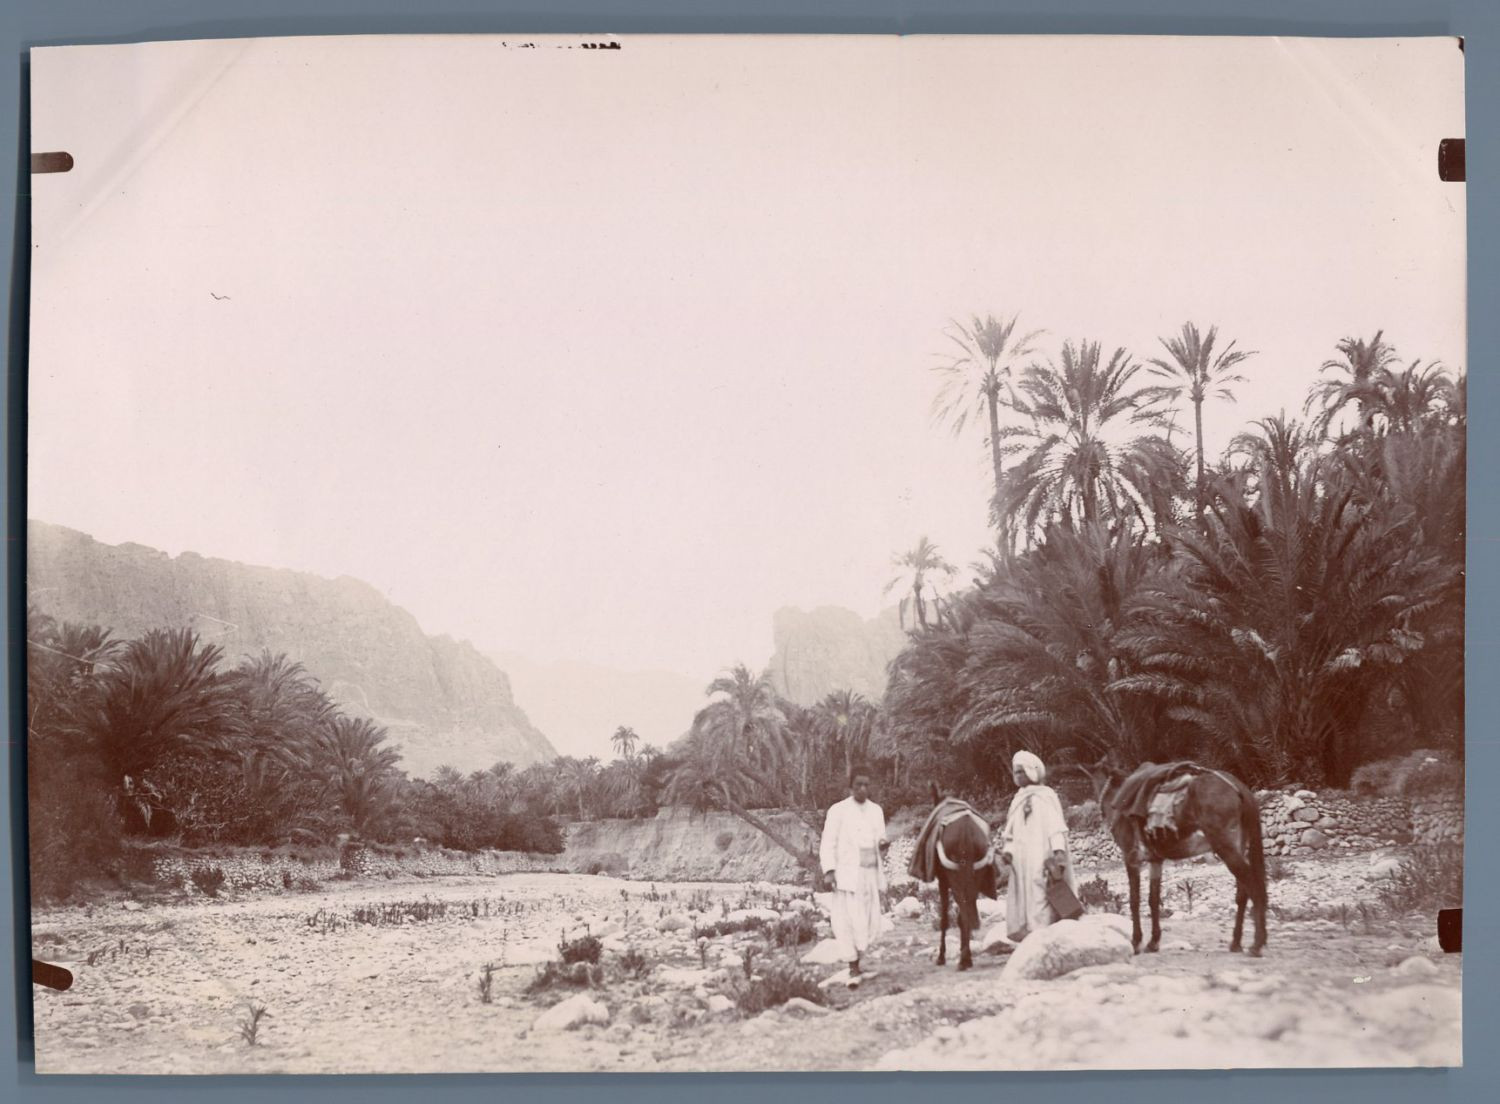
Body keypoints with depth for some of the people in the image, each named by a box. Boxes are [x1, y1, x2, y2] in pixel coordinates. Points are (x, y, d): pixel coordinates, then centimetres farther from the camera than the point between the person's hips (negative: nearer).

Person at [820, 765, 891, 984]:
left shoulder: (876, 810, 12)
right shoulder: (838, 811, -2)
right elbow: (828, 843, -4)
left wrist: (883, 844, -4)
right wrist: (829, 871, -14)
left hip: (871, 874, 4)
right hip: (846, 874, -4)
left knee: (872, 923, 0)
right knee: (849, 922, -8)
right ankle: (854, 969, 1)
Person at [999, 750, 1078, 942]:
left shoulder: (1046, 795, -3)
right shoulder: (1018, 800, 18)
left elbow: (1056, 825, -11)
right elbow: (1012, 831, 19)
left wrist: (1058, 850, -23)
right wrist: (1008, 850, 3)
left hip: (1042, 859, -7)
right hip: (1022, 862, 7)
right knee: (1022, 898, 6)